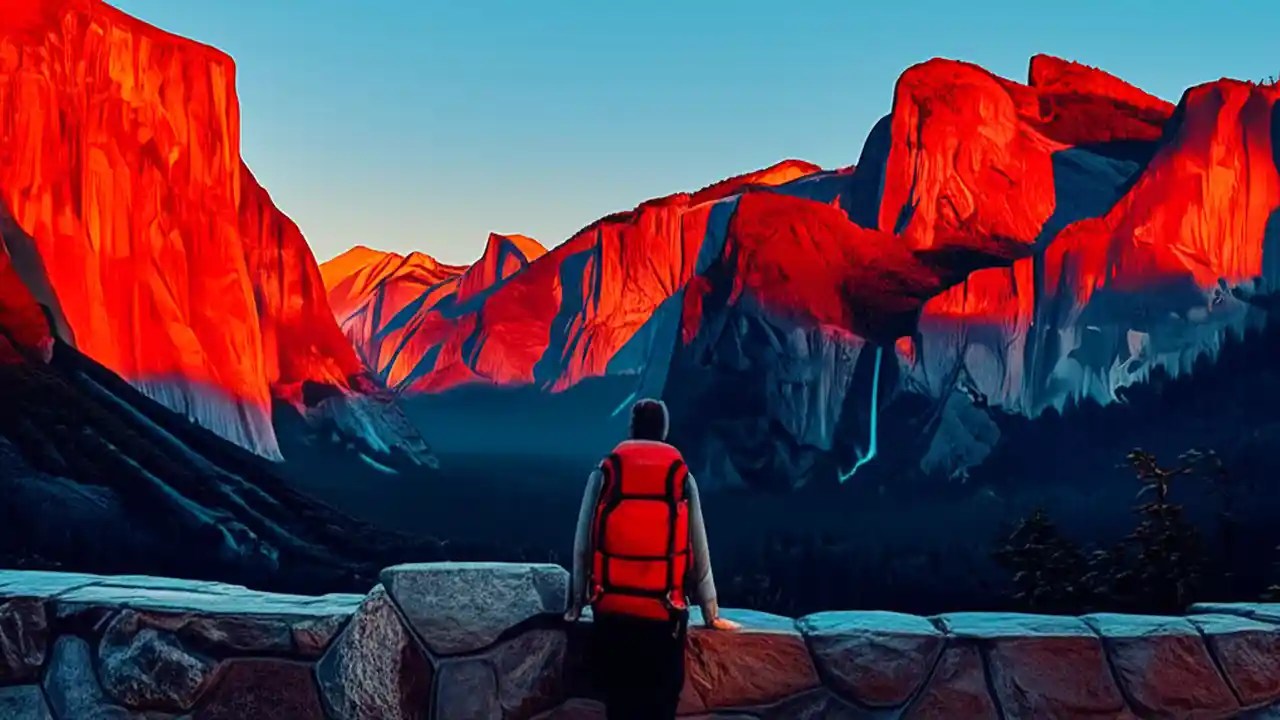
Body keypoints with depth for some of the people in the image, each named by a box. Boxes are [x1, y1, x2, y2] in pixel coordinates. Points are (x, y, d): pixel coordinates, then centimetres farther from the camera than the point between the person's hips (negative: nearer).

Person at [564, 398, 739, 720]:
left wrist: (575, 606, 15)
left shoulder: (603, 474, 3)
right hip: (664, 614, 0)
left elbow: (582, 545, 4)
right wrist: (711, 615, 14)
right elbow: (699, 552, 5)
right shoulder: (682, 478, 3)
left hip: (612, 609, 1)